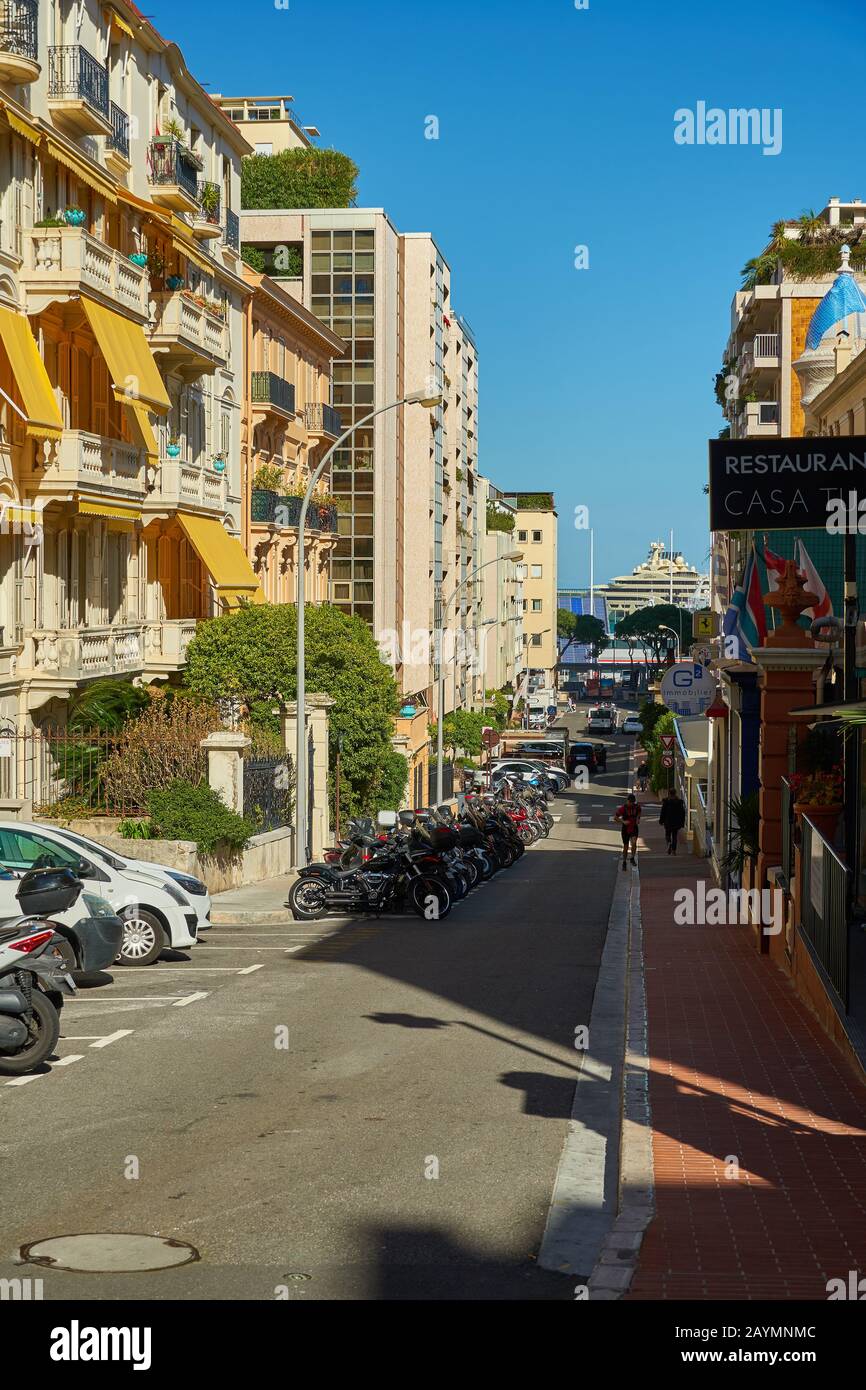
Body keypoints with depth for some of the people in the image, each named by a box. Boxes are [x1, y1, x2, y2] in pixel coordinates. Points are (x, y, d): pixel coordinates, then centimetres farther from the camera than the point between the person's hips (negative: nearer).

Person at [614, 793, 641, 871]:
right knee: (625, 847, 5)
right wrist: (623, 822, -22)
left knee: (634, 843, -23)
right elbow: (615, 817, -8)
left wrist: (638, 819, 1)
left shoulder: (636, 807, -6)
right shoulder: (623, 808, -14)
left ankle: (632, 858, -1)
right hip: (625, 829, -1)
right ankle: (624, 863, 23)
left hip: (634, 828, 1)